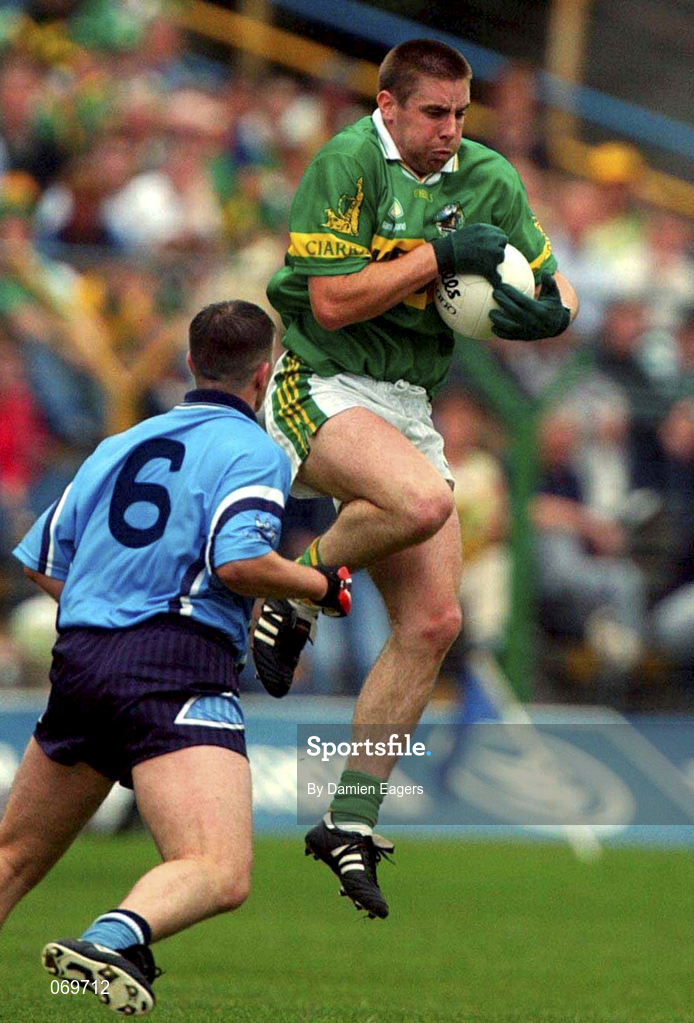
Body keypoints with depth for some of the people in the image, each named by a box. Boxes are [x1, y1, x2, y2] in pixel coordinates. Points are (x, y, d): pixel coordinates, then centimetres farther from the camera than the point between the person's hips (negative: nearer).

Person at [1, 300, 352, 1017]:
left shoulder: (118, 445, 23)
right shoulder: (253, 450, 3)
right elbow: (238, 561, -13)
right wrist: (324, 586, 3)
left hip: (78, 661, 7)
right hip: (176, 669, -7)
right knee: (218, 875, -21)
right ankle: (114, 941, -47)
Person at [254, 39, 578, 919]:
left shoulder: (487, 179, 6)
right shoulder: (346, 163, -12)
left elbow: (553, 295, 14)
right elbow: (332, 302, -17)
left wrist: (543, 311, -10)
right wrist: (439, 256, -19)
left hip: (409, 404, 6)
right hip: (321, 389, -6)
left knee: (433, 623, -3)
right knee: (423, 499, -37)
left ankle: (349, 820, 6)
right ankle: (299, 596, -7)